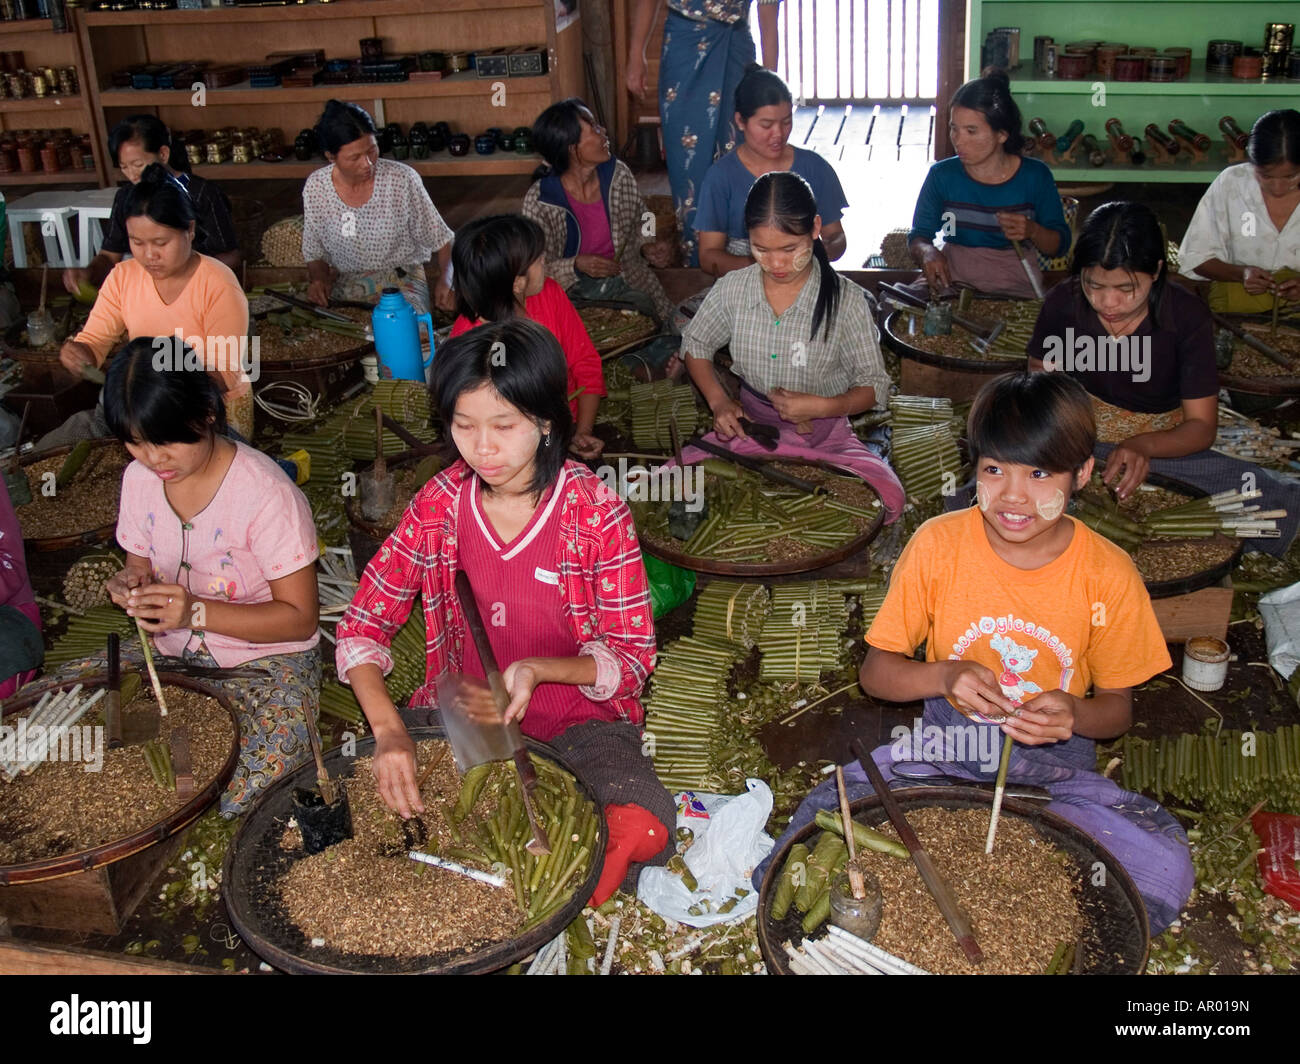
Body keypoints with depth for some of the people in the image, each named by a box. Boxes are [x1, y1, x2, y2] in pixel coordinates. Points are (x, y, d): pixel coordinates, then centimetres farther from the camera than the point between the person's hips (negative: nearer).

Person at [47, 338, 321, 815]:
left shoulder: (266, 493, -21)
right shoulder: (140, 479, -1)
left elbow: (299, 618, -16)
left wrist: (196, 611, -28)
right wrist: (131, 584, -11)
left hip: (265, 661, -6)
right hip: (171, 651, 6)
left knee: (240, 796, -29)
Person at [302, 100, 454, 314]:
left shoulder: (403, 179, -11)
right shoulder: (315, 188, -4)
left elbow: (442, 239, -3)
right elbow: (314, 253, 9)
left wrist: (444, 278, -20)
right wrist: (318, 279, -12)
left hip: (401, 280, -1)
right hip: (344, 284, 2)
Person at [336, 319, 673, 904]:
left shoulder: (596, 512, -14)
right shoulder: (439, 504, -6)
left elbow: (632, 656, -10)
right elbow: (363, 623, -5)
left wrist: (536, 671, -29)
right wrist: (388, 729, -23)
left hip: (577, 715, -3)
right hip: (462, 708, 3)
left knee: (641, 831, -31)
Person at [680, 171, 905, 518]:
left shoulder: (845, 300, -9)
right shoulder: (733, 288, -2)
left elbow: (874, 386, -3)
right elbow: (696, 345, 16)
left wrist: (820, 407, -23)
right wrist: (719, 402, -2)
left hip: (824, 434, -1)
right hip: (748, 425, 1)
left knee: (887, 498, -30)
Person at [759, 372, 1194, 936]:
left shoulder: (1108, 575, -9)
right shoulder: (938, 543, -9)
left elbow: (1117, 706, 3)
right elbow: (875, 672, -3)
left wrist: (1075, 714, -22)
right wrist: (943, 677, -24)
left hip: (1054, 765, 1)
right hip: (943, 748, 0)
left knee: (1166, 869, -28)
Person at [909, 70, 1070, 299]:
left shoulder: (1035, 176, 0)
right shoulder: (942, 175, 2)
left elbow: (1060, 245, 6)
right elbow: (919, 235, 8)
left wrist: (1032, 231, -17)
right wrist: (927, 252, -16)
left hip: (1016, 287, -2)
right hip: (953, 279, 2)